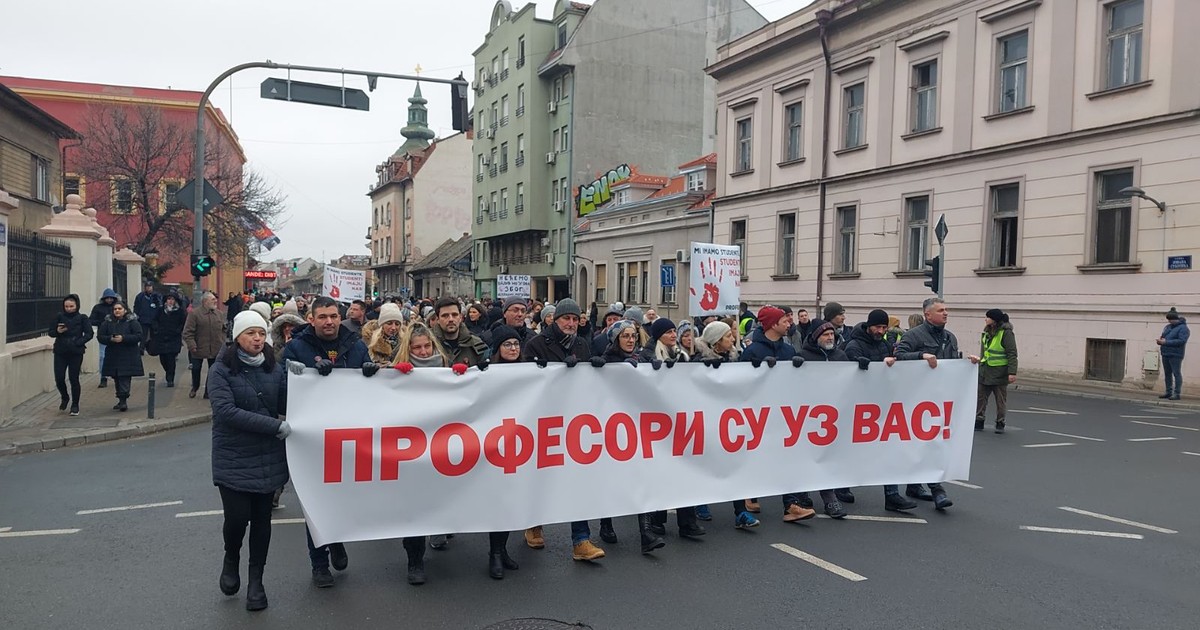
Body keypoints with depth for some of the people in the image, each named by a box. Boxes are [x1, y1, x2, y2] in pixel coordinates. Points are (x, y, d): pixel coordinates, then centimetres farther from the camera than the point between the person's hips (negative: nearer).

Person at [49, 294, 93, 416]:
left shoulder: (82, 318, -2)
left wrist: (77, 343, -19)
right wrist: (57, 331, -15)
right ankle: (65, 398, 29)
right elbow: (50, 332, 6)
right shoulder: (59, 317, 3)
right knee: (59, 379, -1)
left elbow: (89, 334, -6)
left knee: (74, 379, 1)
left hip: (76, 353, -2)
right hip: (60, 352, 2)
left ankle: (75, 405, 15)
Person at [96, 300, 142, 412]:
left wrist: (123, 338, -20)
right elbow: (100, 336, 6)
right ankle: (122, 401, 19)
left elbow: (138, 336, -10)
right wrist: (110, 339, -14)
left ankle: (123, 401, -11)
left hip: (128, 356, -5)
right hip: (113, 356, 5)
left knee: (125, 378, -11)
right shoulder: (108, 322, 8)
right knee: (117, 379, 9)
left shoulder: (132, 321, -3)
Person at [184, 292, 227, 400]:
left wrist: (223, 344, 7)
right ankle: (194, 388, 35)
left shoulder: (219, 313, 7)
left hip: (216, 349, 3)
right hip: (198, 349, -3)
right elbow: (188, 332, -11)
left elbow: (224, 329, 14)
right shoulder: (194, 313, -9)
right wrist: (191, 345, -19)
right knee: (196, 370, 11)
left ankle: (208, 391, 18)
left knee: (213, 371, 6)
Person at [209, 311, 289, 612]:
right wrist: (275, 426, -23)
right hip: (234, 459, -3)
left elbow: (287, 407, 2)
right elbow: (225, 411, -19)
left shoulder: (274, 368, 4)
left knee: (262, 518, 8)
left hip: (268, 458, 3)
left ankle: (255, 580, 25)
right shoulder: (222, 370, -7)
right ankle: (231, 559, 28)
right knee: (237, 517, -6)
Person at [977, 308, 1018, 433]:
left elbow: (1012, 354, -15)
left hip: (999, 372, -7)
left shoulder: (1006, 333, -12)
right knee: (981, 397, 5)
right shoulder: (987, 332, 11)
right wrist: (979, 363, 22)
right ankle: (979, 421, 13)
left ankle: (1000, 423, 16)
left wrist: (1012, 372, -20)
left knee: (1001, 400, 5)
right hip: (985, 371, 7)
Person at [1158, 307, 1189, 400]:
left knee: (1176, 373, -5)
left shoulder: (1183, 328, -9)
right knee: (1167, 373, 12)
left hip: (1175, 355, -8)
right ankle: (1168, 392, 20)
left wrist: (1166, 342, -22)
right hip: (1165, 354, 8)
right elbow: (1163, 336, 22)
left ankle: (1177, 393, -3)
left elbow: (1182, 341, -19)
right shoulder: (1167, 327, 14)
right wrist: (1161, 340, -3)